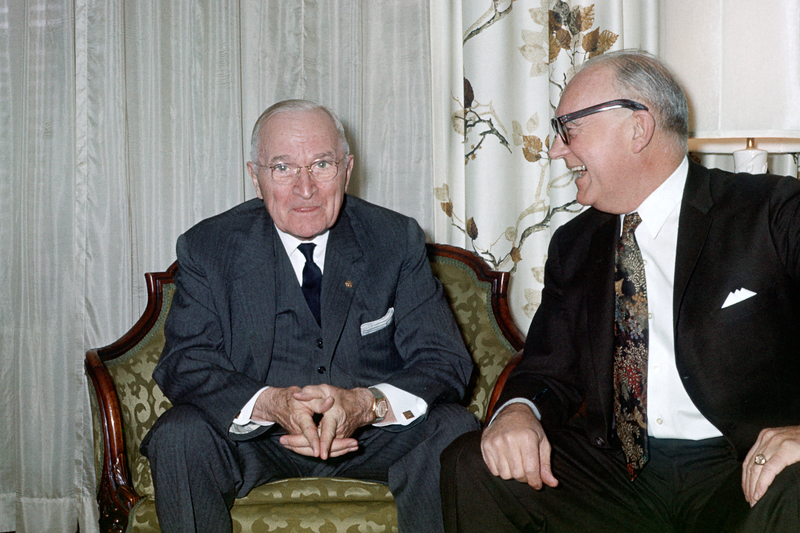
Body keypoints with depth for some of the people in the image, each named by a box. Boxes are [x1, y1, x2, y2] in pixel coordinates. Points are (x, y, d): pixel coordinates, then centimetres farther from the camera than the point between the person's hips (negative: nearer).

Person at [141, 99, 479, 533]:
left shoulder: (397, 241, -3)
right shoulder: (208, 248, -3)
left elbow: (445, 361, -8)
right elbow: (185, 364, -11)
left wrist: (366, 404, -30)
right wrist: (270, 403, -32)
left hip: (375, 433, 1)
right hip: (252, 434, 0)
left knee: (454, 429, -26)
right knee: (179, 435, -28)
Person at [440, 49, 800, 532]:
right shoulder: (574, 245, 15)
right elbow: (551, 370, 15)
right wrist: (519, 410, -9)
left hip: (745, 473, -4)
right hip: (616, 470, 4)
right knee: (472, 465, -16)